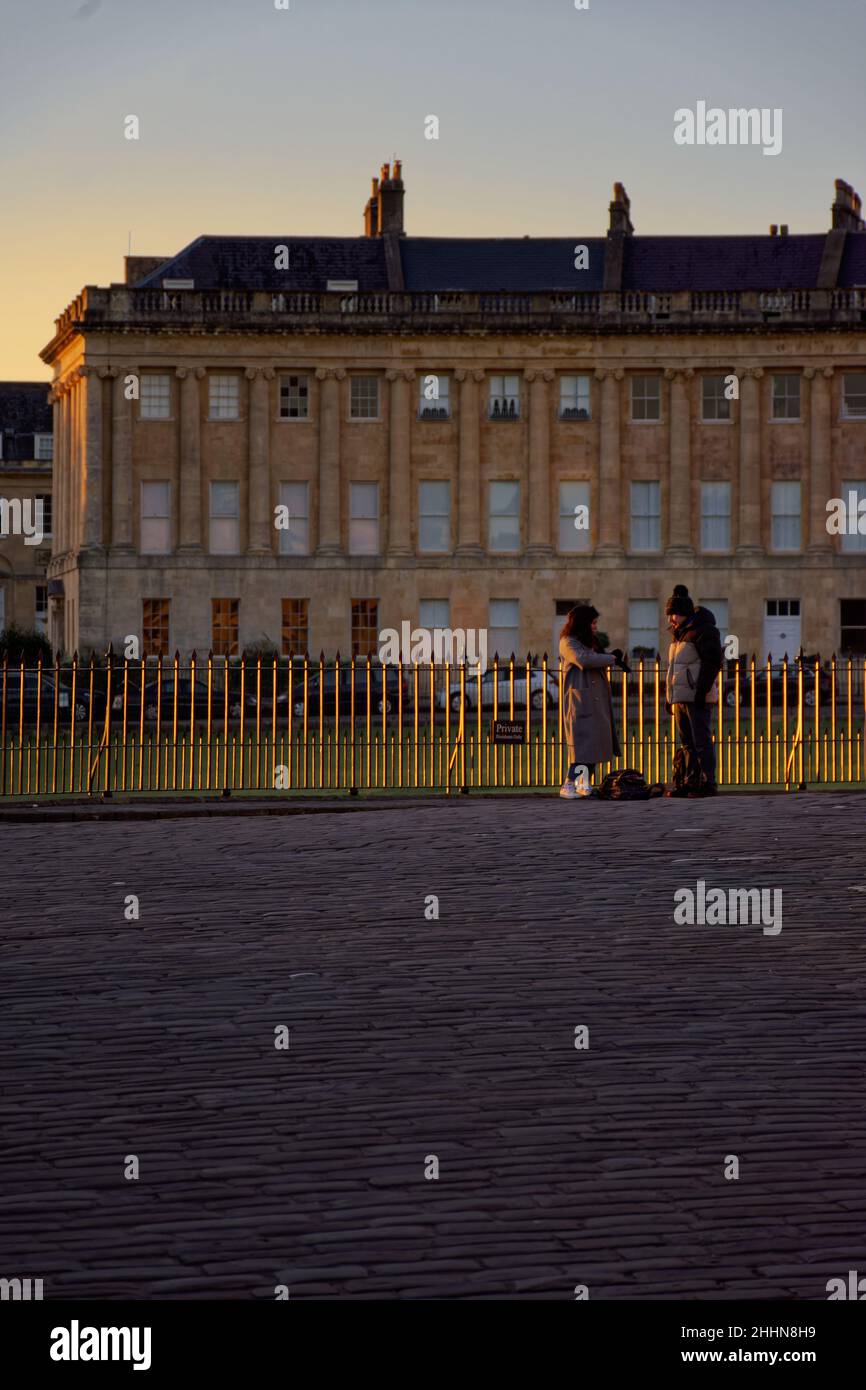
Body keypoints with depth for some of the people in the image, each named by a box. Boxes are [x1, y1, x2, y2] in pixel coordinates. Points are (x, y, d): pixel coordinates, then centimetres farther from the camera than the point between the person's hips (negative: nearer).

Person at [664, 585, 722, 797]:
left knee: (701, 741, -10)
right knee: (687, 743, 10)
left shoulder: (703, 630, -9)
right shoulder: (679, 633, 20)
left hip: (697, 698, -9)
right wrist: (668, 696, 22)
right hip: (680, 698, 9)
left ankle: (708, 784, -10)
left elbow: (712, 662, -17)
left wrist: (701, 692, -21)